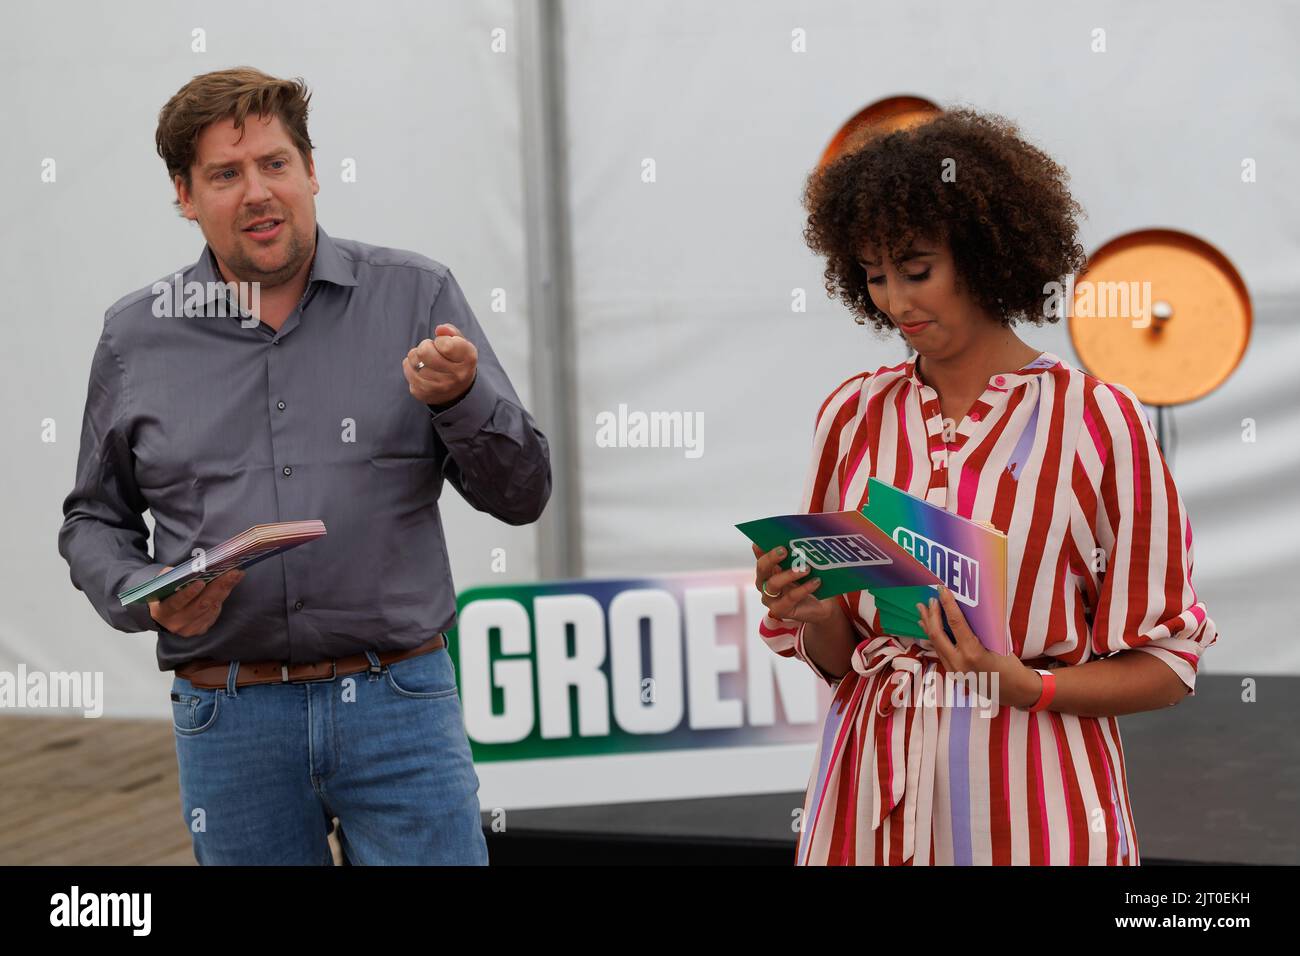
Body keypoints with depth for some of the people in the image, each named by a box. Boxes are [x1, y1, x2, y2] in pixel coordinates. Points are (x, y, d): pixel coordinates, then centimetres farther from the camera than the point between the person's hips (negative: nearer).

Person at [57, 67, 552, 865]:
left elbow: (522, 493, 3)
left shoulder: (415, 296, 3)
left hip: (400, 702, -1)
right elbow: (93, 520, 15)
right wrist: (145, 597, -5)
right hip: (228, 717, 1)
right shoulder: (136, 337, 7)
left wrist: (463, 397, -16)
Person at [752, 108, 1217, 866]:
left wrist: (1024, 685, -19)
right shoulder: (854, 414, 5)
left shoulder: (1098, 420, -9)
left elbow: (1166, 666, -4)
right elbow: (837, 656, 11)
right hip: (875, 793, 4)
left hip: (1029, 800, -4)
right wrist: (812, 614, -10)